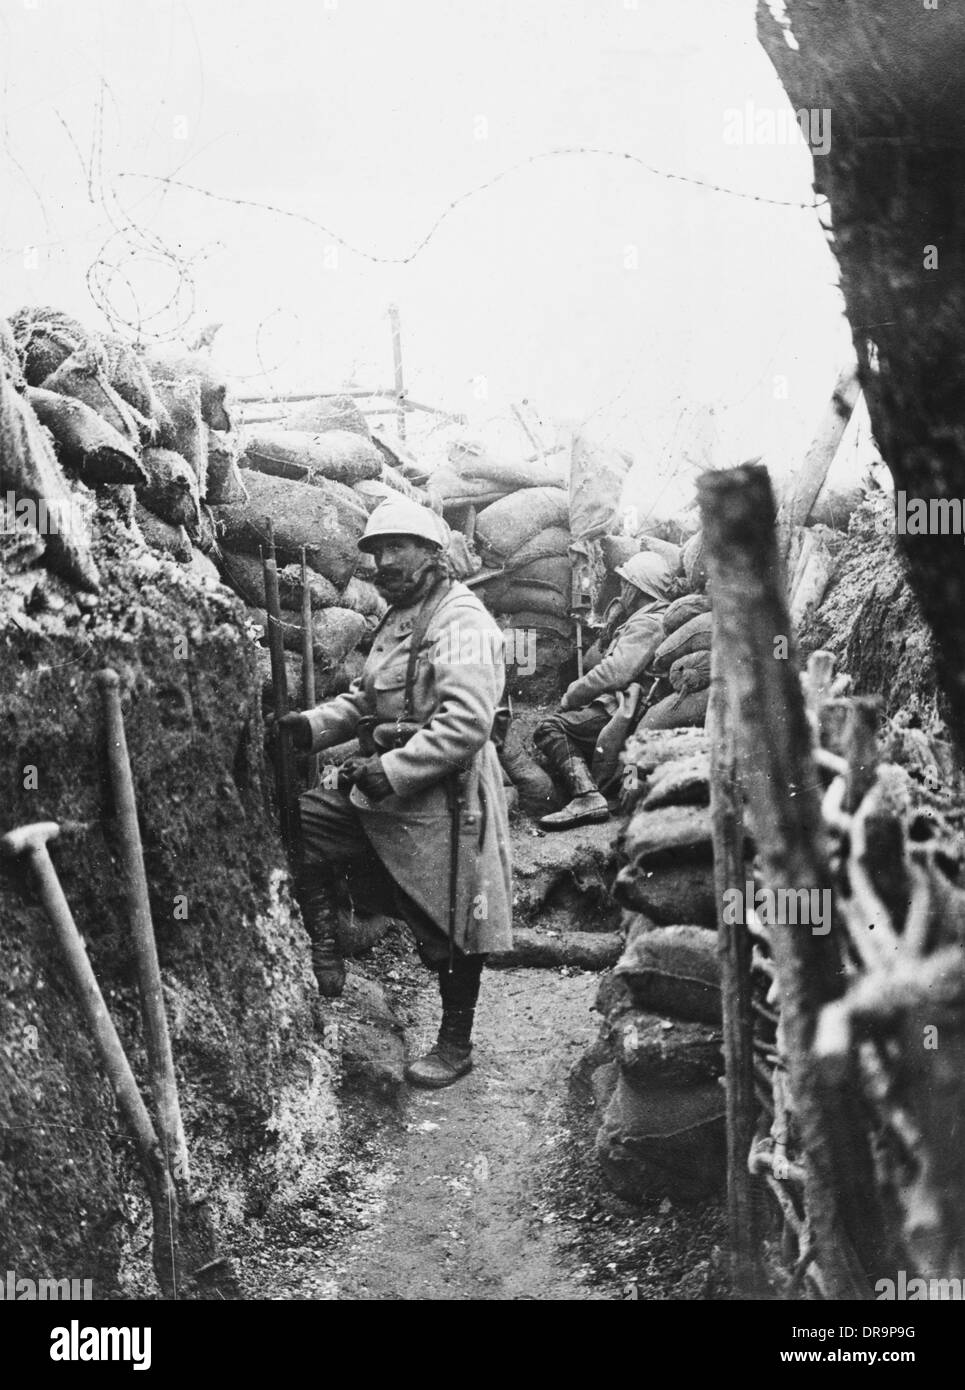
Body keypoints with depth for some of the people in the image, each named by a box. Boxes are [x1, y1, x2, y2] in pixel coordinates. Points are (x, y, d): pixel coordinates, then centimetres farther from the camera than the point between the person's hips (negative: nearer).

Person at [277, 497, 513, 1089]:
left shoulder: (463, 623, -16)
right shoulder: (398, 620, 16)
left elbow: (466, 724, -26)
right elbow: (364, 698, 21)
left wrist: (389, 773, -27)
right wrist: (312, 726, 2)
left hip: (442, 800, -9)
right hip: (381, 788, 9)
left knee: (450, 927, 4)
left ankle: (456, 1045, 21)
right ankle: (325, 949, 6)